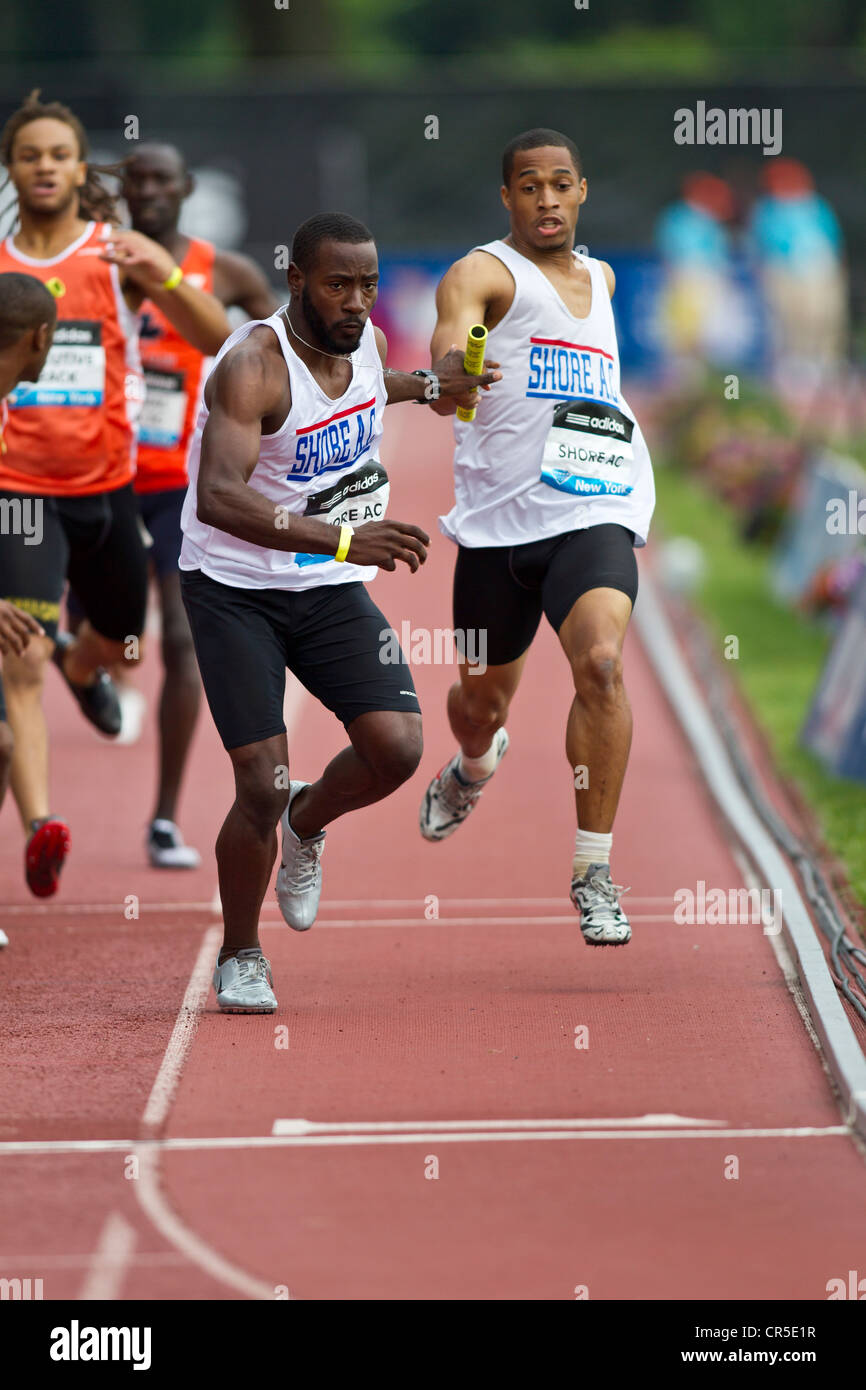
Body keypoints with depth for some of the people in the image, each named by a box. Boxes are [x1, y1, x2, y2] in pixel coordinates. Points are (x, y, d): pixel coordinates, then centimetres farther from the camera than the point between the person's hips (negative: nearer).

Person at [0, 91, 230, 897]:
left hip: (106, 484, 2)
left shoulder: (118, 256, -3)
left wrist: (165, 274, -27)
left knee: (118, 640, 24)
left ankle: (80, 667, 62)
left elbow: (218, 339, -11)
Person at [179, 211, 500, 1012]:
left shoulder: (362, 340, -1)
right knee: (262, 786, -12)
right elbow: (218, 499, -38)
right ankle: (240, 958, 12)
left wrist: (426, 385, 21)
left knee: (396, 747, -14)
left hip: (332, 588, 6)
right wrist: (344, 538, -47)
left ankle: (307, 825, 20)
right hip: (236, 587, -6)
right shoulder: (253, 364, -23)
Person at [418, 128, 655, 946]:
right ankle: (474, 769, 55)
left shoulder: (600, 279, 17)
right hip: (500, 515, -2)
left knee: (600, 661, -24)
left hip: (594, 510, 2)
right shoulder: (484, 274, -3)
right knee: (482, 698, 14)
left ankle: (594, 873, -17)